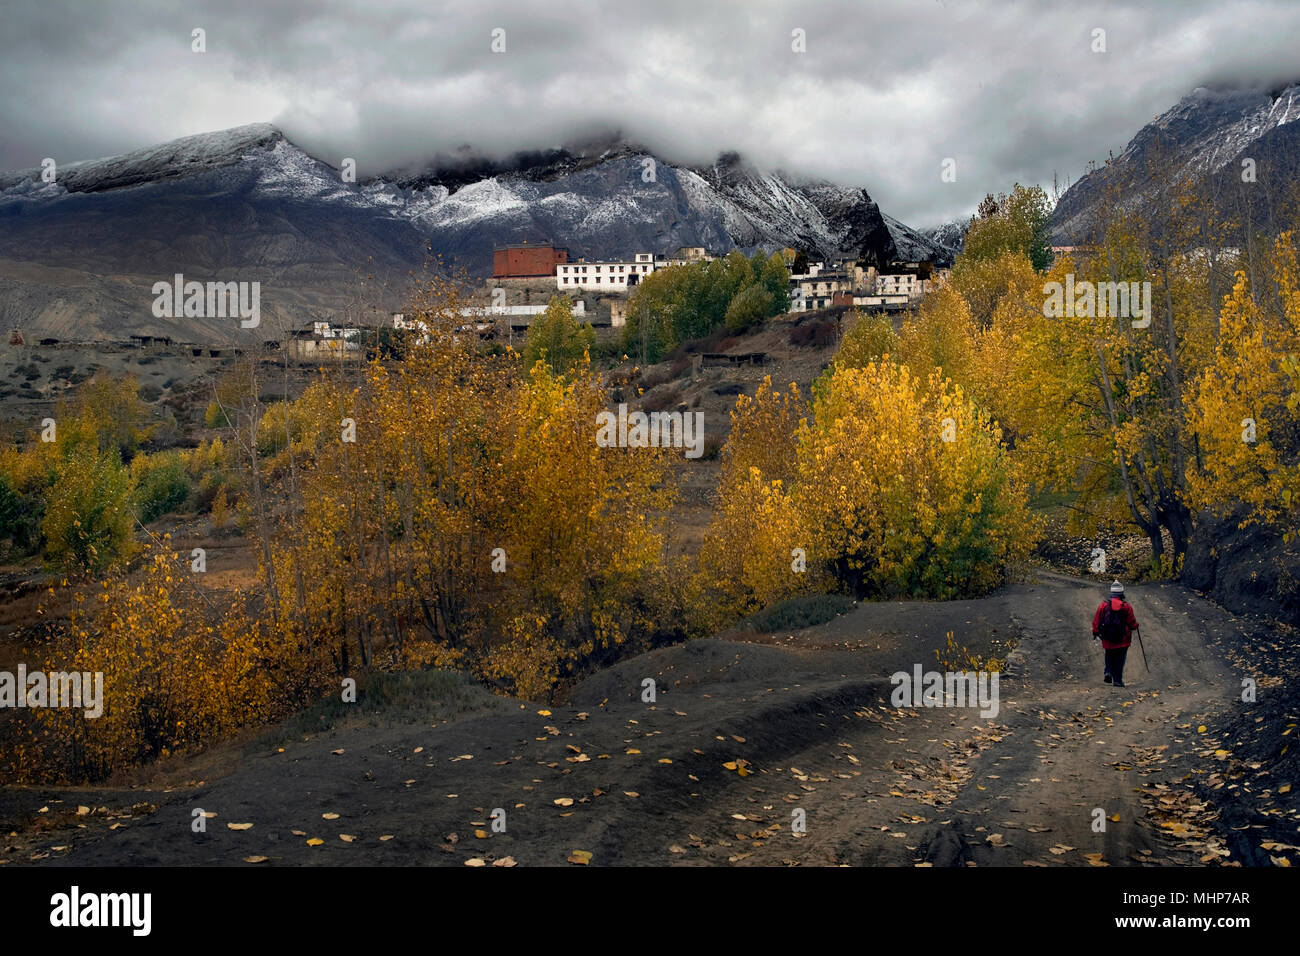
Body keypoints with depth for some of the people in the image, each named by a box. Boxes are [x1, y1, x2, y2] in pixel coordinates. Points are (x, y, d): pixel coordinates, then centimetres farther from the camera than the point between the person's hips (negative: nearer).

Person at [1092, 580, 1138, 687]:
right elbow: (1133, 624, -2)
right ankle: (1117, 680, 6)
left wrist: (1095, 633, 9)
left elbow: (1096, 621, -1)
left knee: (1109, 657, 22)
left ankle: (1108, 673, 3)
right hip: (1123, 640, -1)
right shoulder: (1126, 606, -8)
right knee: (1119, 659, 8)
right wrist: (1135, 626, 21)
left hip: (1108, 639, 1)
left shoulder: (1103, 605, -4)